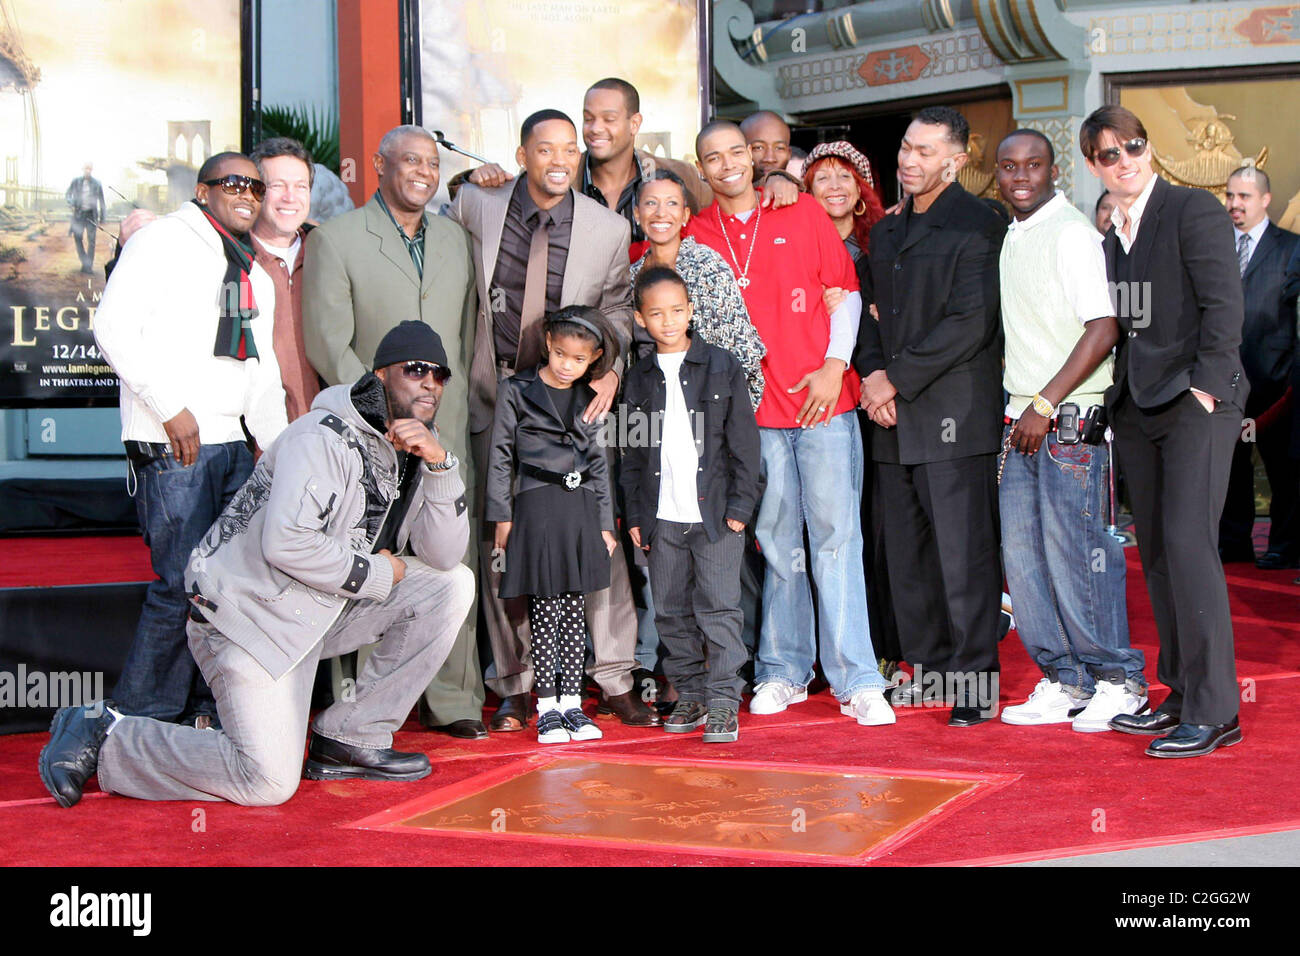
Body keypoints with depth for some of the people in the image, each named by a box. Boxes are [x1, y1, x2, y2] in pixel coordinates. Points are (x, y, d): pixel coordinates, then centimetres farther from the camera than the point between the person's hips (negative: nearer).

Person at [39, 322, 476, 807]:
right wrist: (375, 575, -16)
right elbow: (285, 544, -29)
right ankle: (104, 735, 0)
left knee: (453, 585, -4)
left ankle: (350, 737, 1)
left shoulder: (415, 450, 7)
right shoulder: (324, 439, -18)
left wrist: (440, 463, -17)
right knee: (267, 783, -18)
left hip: (321, 612, 8)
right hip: (250, 612, -8)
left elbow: (444, 555, -3)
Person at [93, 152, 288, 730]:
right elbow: (114, 329, -13)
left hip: (230, 443, 8)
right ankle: (140, 722, 2)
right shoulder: (163, 242, -3)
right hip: (170, 445, -8)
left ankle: (210, 711, 17)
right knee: (183, 584, -10)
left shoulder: (255, 276, 21)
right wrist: (172, 409, -16)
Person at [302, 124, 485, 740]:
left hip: (446, 431, 4)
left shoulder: (454, 240, 17)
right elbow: (327, 342, -6)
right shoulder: (334, 240, 0)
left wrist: (462, 406, 11)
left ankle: (451, 701, 11)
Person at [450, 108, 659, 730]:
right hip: (495, 396, 1)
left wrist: (611, 364, -9)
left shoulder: (609, 229, -4)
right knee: (499, 540, 5)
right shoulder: (475, 207, -3)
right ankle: (514, 686, 15)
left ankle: (615, 680, 7)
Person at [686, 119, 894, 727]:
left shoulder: (802, 214, 6)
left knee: (836, 534, -4)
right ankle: (783, 671, 15)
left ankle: (856, 680, -3)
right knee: (775, 540, 5)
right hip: (753, 407, 1)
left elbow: (846, 291, 6)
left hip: (823, 401, -1)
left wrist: (835, 364, -5)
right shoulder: (697, 235, 8)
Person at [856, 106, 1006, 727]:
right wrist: (872, 374, 1)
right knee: (907, 556, 10)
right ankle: (930, 670, 20)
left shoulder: (977, 227, -5)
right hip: (895, 420, 7)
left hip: (955, 417, -7)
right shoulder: (886, 232, 20)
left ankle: (976, 683, 0)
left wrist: (898, 379, -12)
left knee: (964, 553, -6)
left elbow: (970, 323, -13)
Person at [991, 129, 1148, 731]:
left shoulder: (1071, 232, -10)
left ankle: (1118, 680, 7)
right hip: (1023, 419, 8)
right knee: (1022, 553, 6)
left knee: (1073, 552, -6)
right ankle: (1064, 681, 16)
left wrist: (1045, 404, -18)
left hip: (1069, 418, -8)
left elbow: (1102, 330, -17)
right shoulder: (1011, 237, 15)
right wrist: (1020, 410, 12)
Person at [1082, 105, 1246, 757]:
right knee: (1156, 553, 8)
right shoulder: (1107, 235, 15)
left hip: (1194, 400, -7)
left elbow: (1223, 304, -11)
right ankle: (1181, 697, 17)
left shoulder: (1194, 210, -4)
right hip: (1136, 407, 7)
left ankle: (1214, 710, -10)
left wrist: (1205, 386, -16)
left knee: (1187, 542, -14)